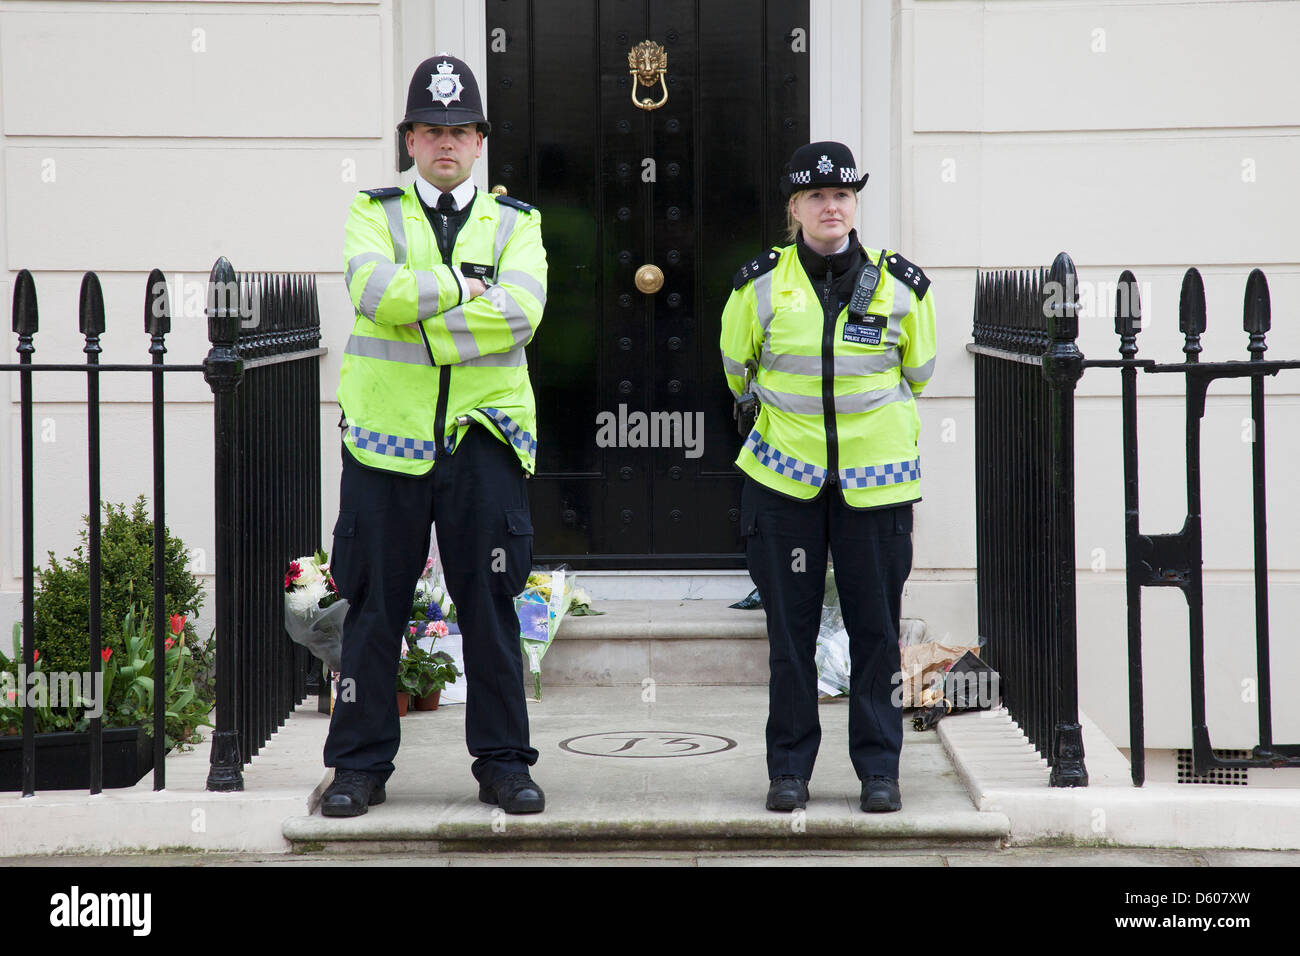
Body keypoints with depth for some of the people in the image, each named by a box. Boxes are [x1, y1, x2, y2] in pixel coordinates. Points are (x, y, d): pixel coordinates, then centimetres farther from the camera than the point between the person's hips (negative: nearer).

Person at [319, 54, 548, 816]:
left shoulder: (516, 223, 8)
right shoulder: (375, 214, 7)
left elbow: (521, 311, -12)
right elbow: (377, 290, -15)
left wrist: (419, 314, -14)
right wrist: (464, 289, -13)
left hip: (483, 438, 0)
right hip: (388, 435, 0)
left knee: (492, 606, 5)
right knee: (374, 607, 4)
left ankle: (504, 762, 14)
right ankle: (362, 765, 14)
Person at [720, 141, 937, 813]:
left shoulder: (900, 284, 0)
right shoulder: (761, 284, -2)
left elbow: (917, 371, 16)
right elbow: (736, 367, 15)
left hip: (875, 475, 0)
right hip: (785, 477, 0)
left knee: (875, 626, 3)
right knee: (790, 628, 3)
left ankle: (879, 768, 13)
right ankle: (789, 770, 13)